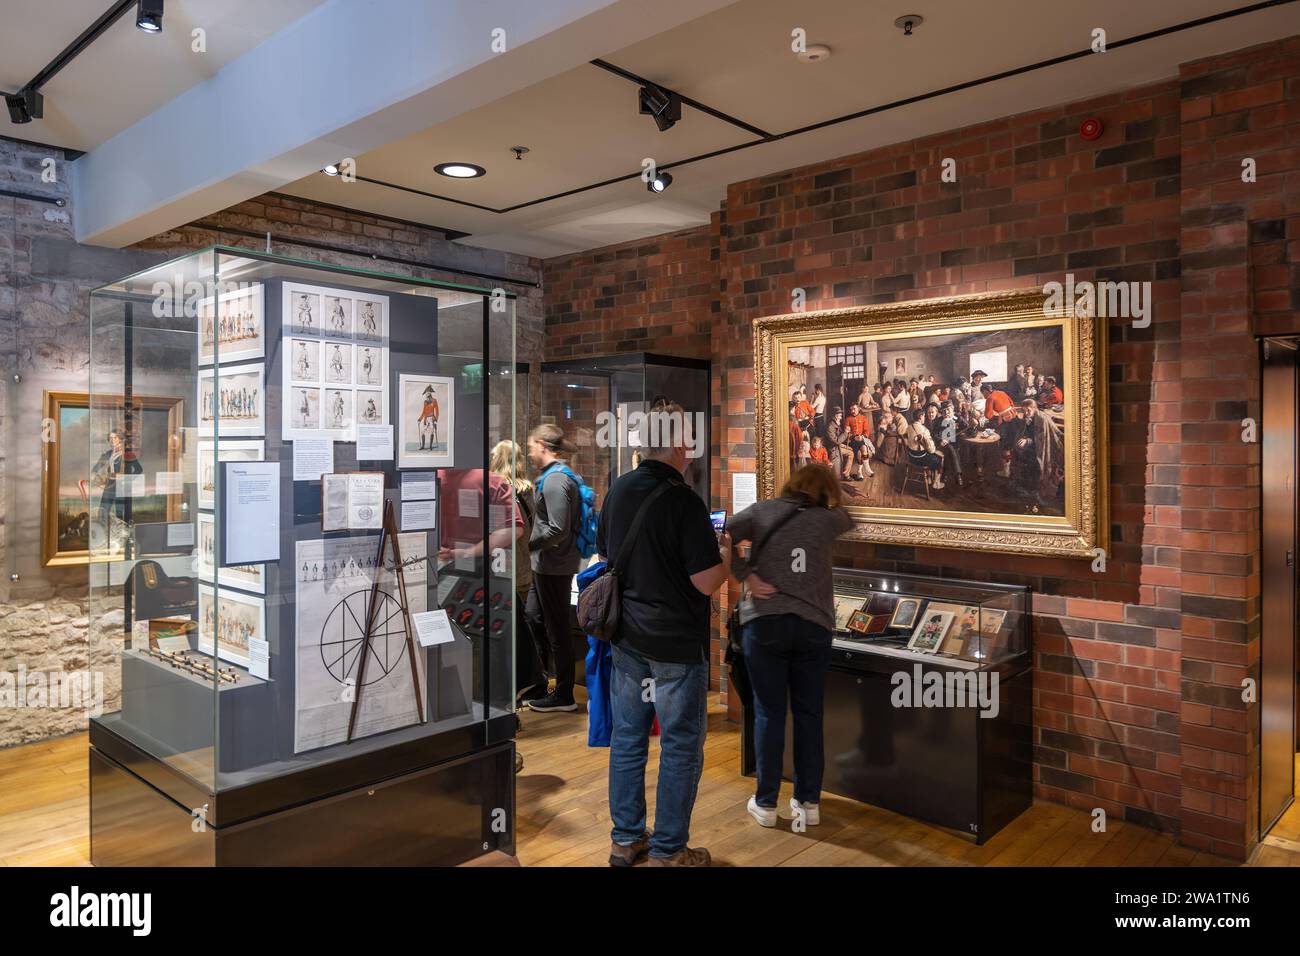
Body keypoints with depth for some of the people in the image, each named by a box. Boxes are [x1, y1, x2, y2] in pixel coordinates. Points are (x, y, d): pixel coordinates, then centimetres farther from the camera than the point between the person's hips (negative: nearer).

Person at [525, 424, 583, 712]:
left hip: (554, 566, -10)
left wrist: (529, 545, -14)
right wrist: (533, 543, 10)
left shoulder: (554, 481, -19)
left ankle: (564, 695, 14)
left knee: (557, 630, 1)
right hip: (548, 565, 10)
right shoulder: (554, 476, 12)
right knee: (535, 619, 20)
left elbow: (558, 529, -25)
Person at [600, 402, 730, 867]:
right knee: (681, 745, 7)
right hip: (675, 644, -7)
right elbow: (707, 582, -18)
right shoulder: (682, 500, -19)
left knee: (627, 738, 15)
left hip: (626, 637, 7)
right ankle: (668, 850, 17)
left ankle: (625, 838, 28)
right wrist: (725, 551, 1)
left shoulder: (618, 490, 3)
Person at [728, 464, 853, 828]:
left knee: (769, 713, 7)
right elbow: (845, 516, 32)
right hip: (813, 625, 1)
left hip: (765, 621, -1)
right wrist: (830, 498, 46)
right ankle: (808, 801, 20)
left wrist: (746, 575, -3)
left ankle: (766, 803, 14)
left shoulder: (761, 511, 5)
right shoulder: (827, 519, 8)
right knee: (809, 714, 11)